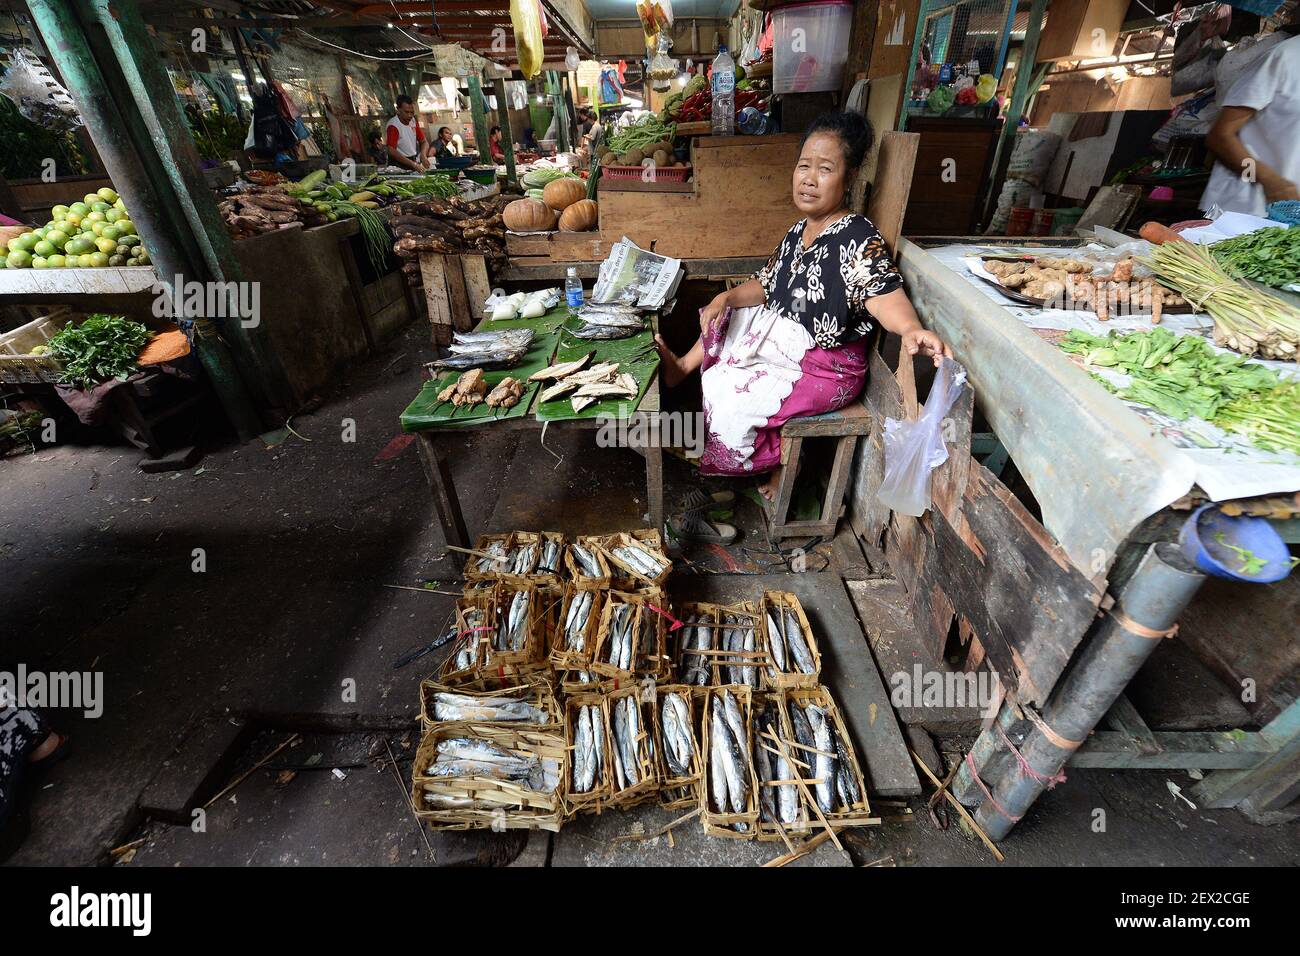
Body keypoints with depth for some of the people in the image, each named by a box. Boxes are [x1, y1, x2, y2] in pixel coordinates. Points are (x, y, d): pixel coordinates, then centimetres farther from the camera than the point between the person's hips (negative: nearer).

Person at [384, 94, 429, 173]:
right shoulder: (393, 126, -13)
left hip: (414, 160, 6)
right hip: (399, 164, -6)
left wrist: (423, 155, -11)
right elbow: (391, 151, -22)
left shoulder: (414, 121, 8)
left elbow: (423, 142, 13)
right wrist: (413, 164, -32)